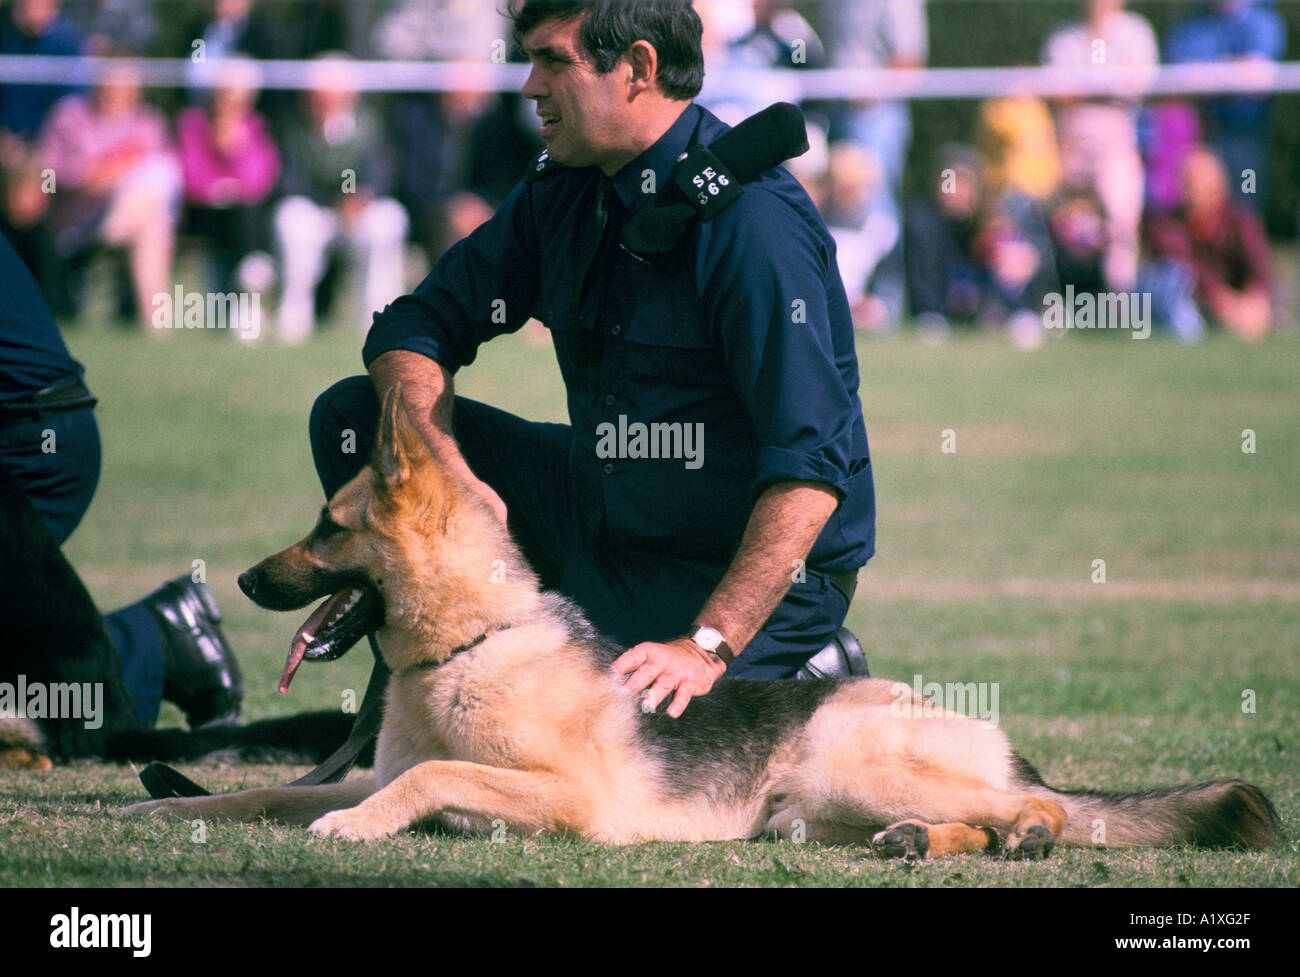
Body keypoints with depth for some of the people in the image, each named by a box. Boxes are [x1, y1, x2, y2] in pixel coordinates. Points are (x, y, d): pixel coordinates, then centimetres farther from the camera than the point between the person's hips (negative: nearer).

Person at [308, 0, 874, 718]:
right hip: (602, 515, 8)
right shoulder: (563, 190, 1)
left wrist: (708, 647, -37)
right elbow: (414, 328, 6)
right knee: (354, 415, 3)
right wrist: (449, 473, -15)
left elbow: (812, 467, -30)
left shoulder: (750, 217, -24)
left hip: (746, 567, -8)